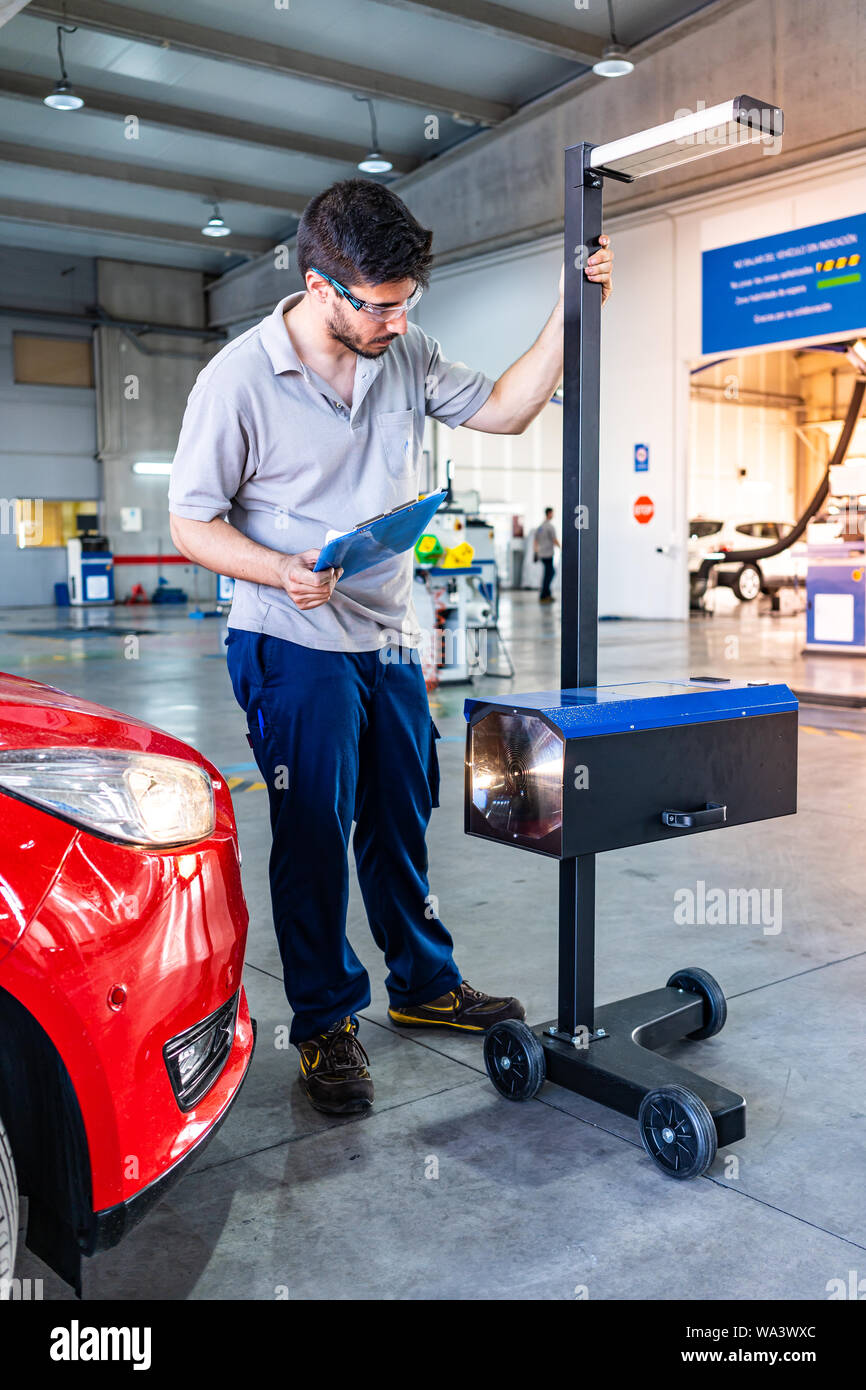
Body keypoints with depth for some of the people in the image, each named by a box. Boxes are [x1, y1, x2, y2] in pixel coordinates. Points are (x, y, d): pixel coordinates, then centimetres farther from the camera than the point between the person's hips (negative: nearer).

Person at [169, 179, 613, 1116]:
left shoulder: (406, 355, 3)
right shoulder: (239, 378, -13)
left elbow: (503, 409, 11)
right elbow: (192, 523, -9)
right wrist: (281, 571, -27)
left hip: (390, 640, 6)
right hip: (295, 648, -5)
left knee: (400, 823, 17)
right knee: (314, 836, 1)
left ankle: (425, 985, 34)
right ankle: (325, 1024, 18)